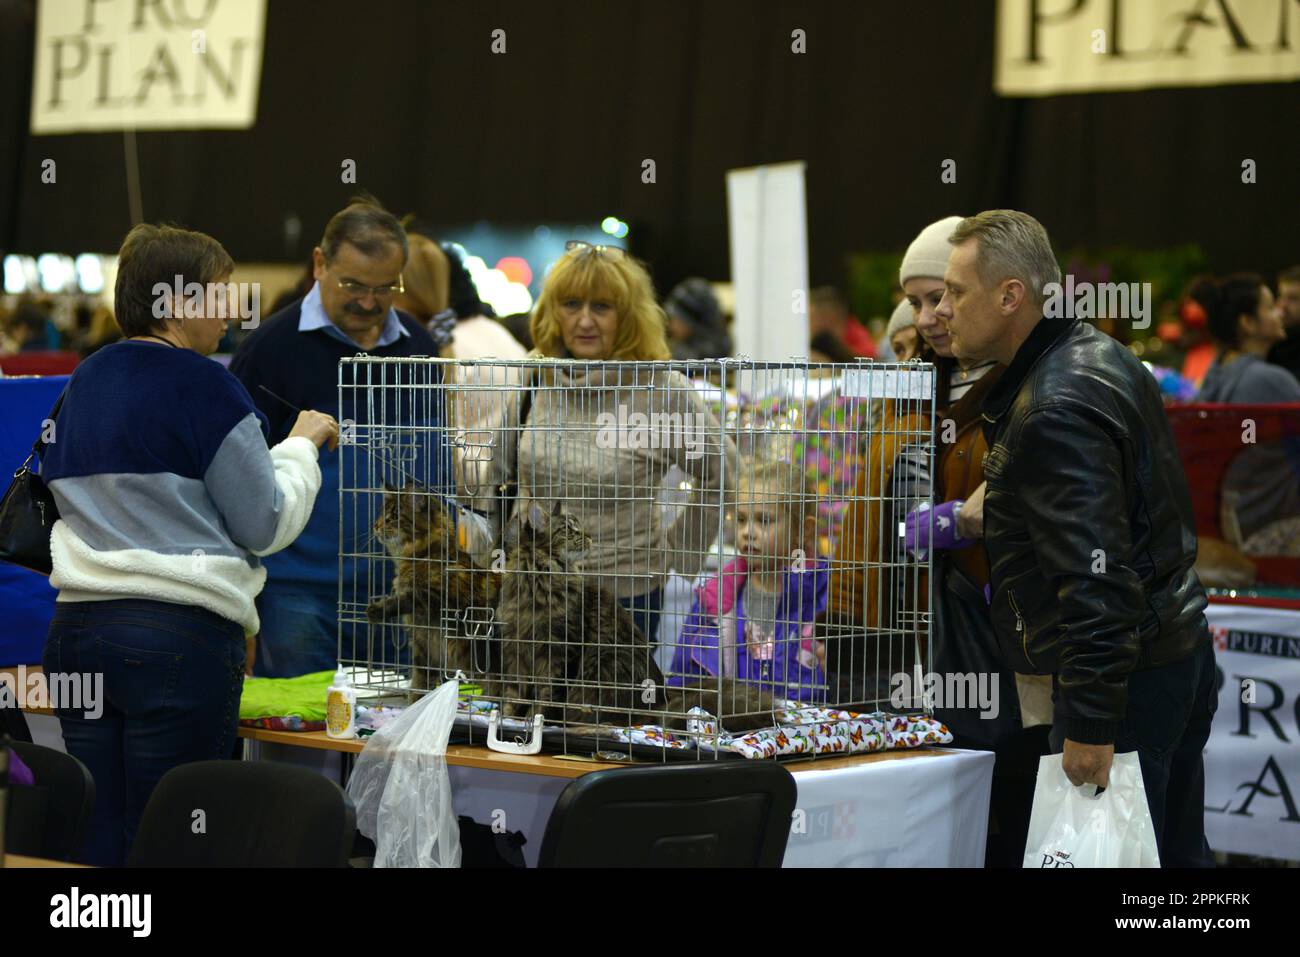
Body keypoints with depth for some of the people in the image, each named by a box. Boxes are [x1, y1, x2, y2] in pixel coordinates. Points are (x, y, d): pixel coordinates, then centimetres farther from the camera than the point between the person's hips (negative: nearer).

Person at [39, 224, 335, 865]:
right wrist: (301, 444, 11)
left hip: (78, 627, 7)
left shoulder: (86, 380, 12)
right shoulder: (202, 384, -9)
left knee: (99, 839, 7)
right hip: (181, 637, -7)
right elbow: (267, 523, -6)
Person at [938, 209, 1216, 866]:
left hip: (1124, 681, -11)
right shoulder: (1103, 356, 12)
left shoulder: (1056, 411, -21)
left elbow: (1093, 574, -27)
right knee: (1177, 853, 17)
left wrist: (1091, 723, -26)